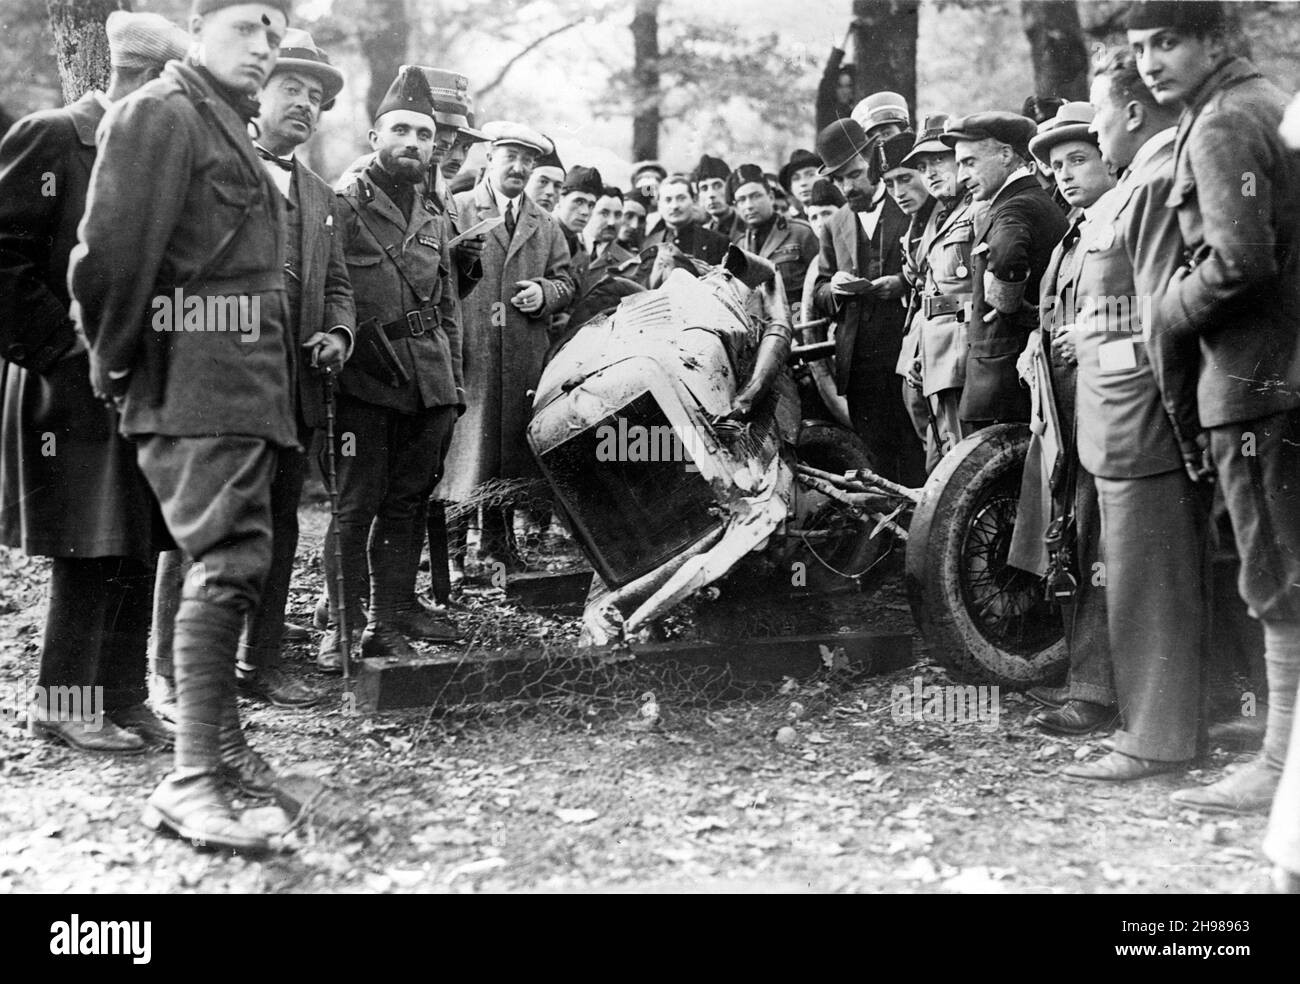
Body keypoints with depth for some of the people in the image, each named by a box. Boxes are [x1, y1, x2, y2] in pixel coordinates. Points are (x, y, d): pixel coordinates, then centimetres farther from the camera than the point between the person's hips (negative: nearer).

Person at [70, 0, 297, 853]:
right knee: (232, 557, -17)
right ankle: (192, 777, -17)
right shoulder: (162, 113, -8)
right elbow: (114, 252, -15)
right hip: (197, 379, -10)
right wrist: (115, 363, -7)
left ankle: (223, 739, 25)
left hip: (246, 384, 10)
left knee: (230, 559, 14)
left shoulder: (230, 126, 21)